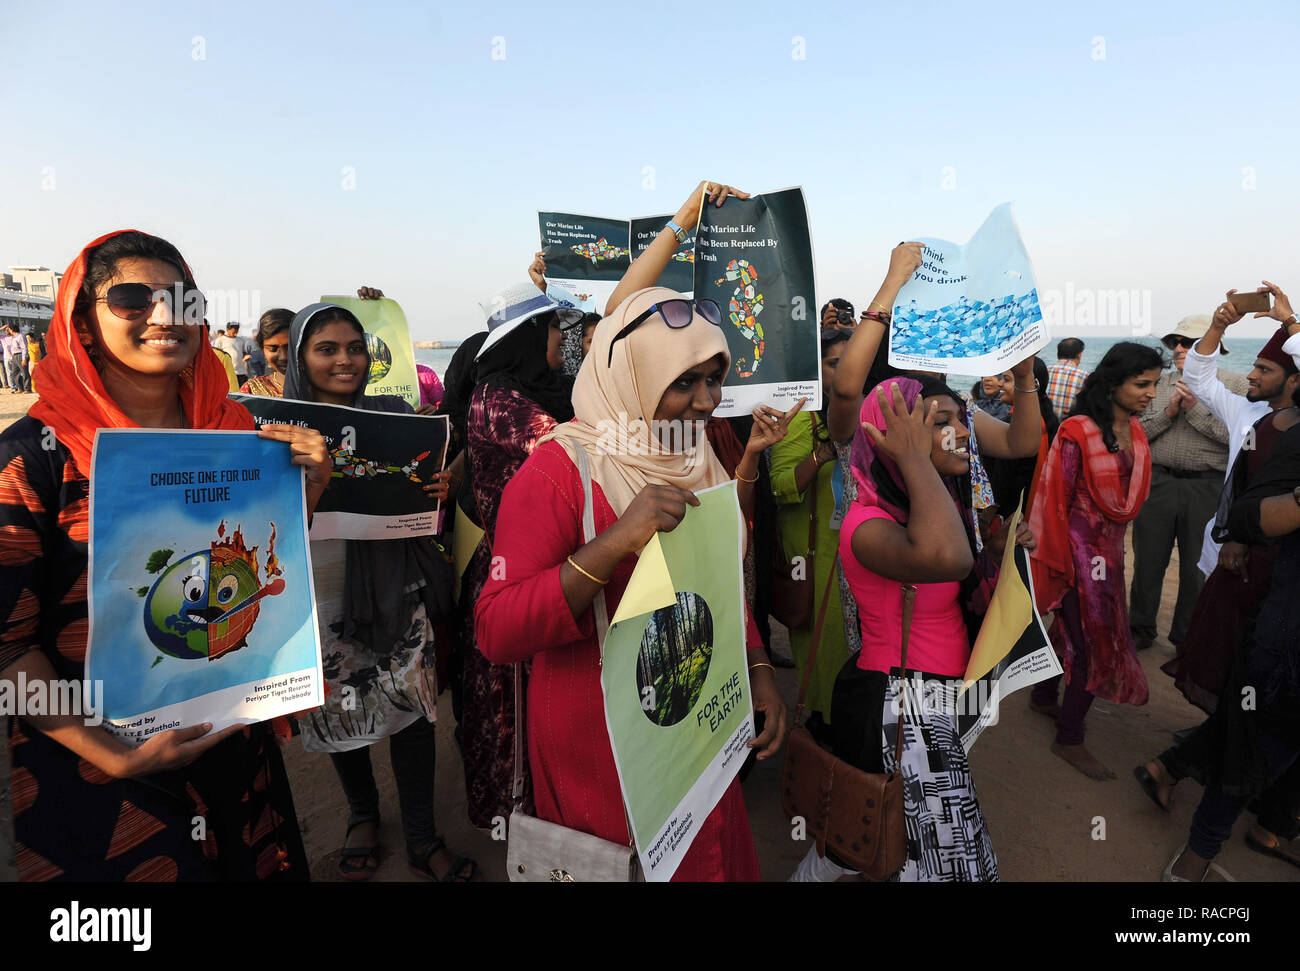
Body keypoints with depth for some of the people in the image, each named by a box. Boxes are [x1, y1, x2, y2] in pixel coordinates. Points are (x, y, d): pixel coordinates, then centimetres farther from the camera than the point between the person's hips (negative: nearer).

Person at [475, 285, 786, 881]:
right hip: (599, 743, -6)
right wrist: (616, 543, -38)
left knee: (713, 859, 24)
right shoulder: (558, 469, -21)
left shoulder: (695, 462, 3)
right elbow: (496, 634, -27)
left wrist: (758, 670, -1)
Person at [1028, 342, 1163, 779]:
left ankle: (1043, 698, 40)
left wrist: (1116, 543, 17)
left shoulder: (1134, 431, 6)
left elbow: (1131, 494, 16)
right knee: (1096, 642, -2)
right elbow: (1055, 499, -17)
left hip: (1110, 548, 8)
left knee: (1072, 628, 19)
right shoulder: (1077, 432, -19)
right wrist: (1057, 561, -13)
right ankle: (1069, 739, 15)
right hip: (1080, 550, -8)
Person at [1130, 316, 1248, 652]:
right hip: (1157, 482, 2)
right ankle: (1140, 631, 27)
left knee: (1197, 569, 12)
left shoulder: (1235, 384, 0)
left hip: (1207, 488, -2)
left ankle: (1187, 640, 29)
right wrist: (1168, 413, -12)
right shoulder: (1159, 382, 8)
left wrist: (1196, 409, -14)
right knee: (1147, 563, 10)